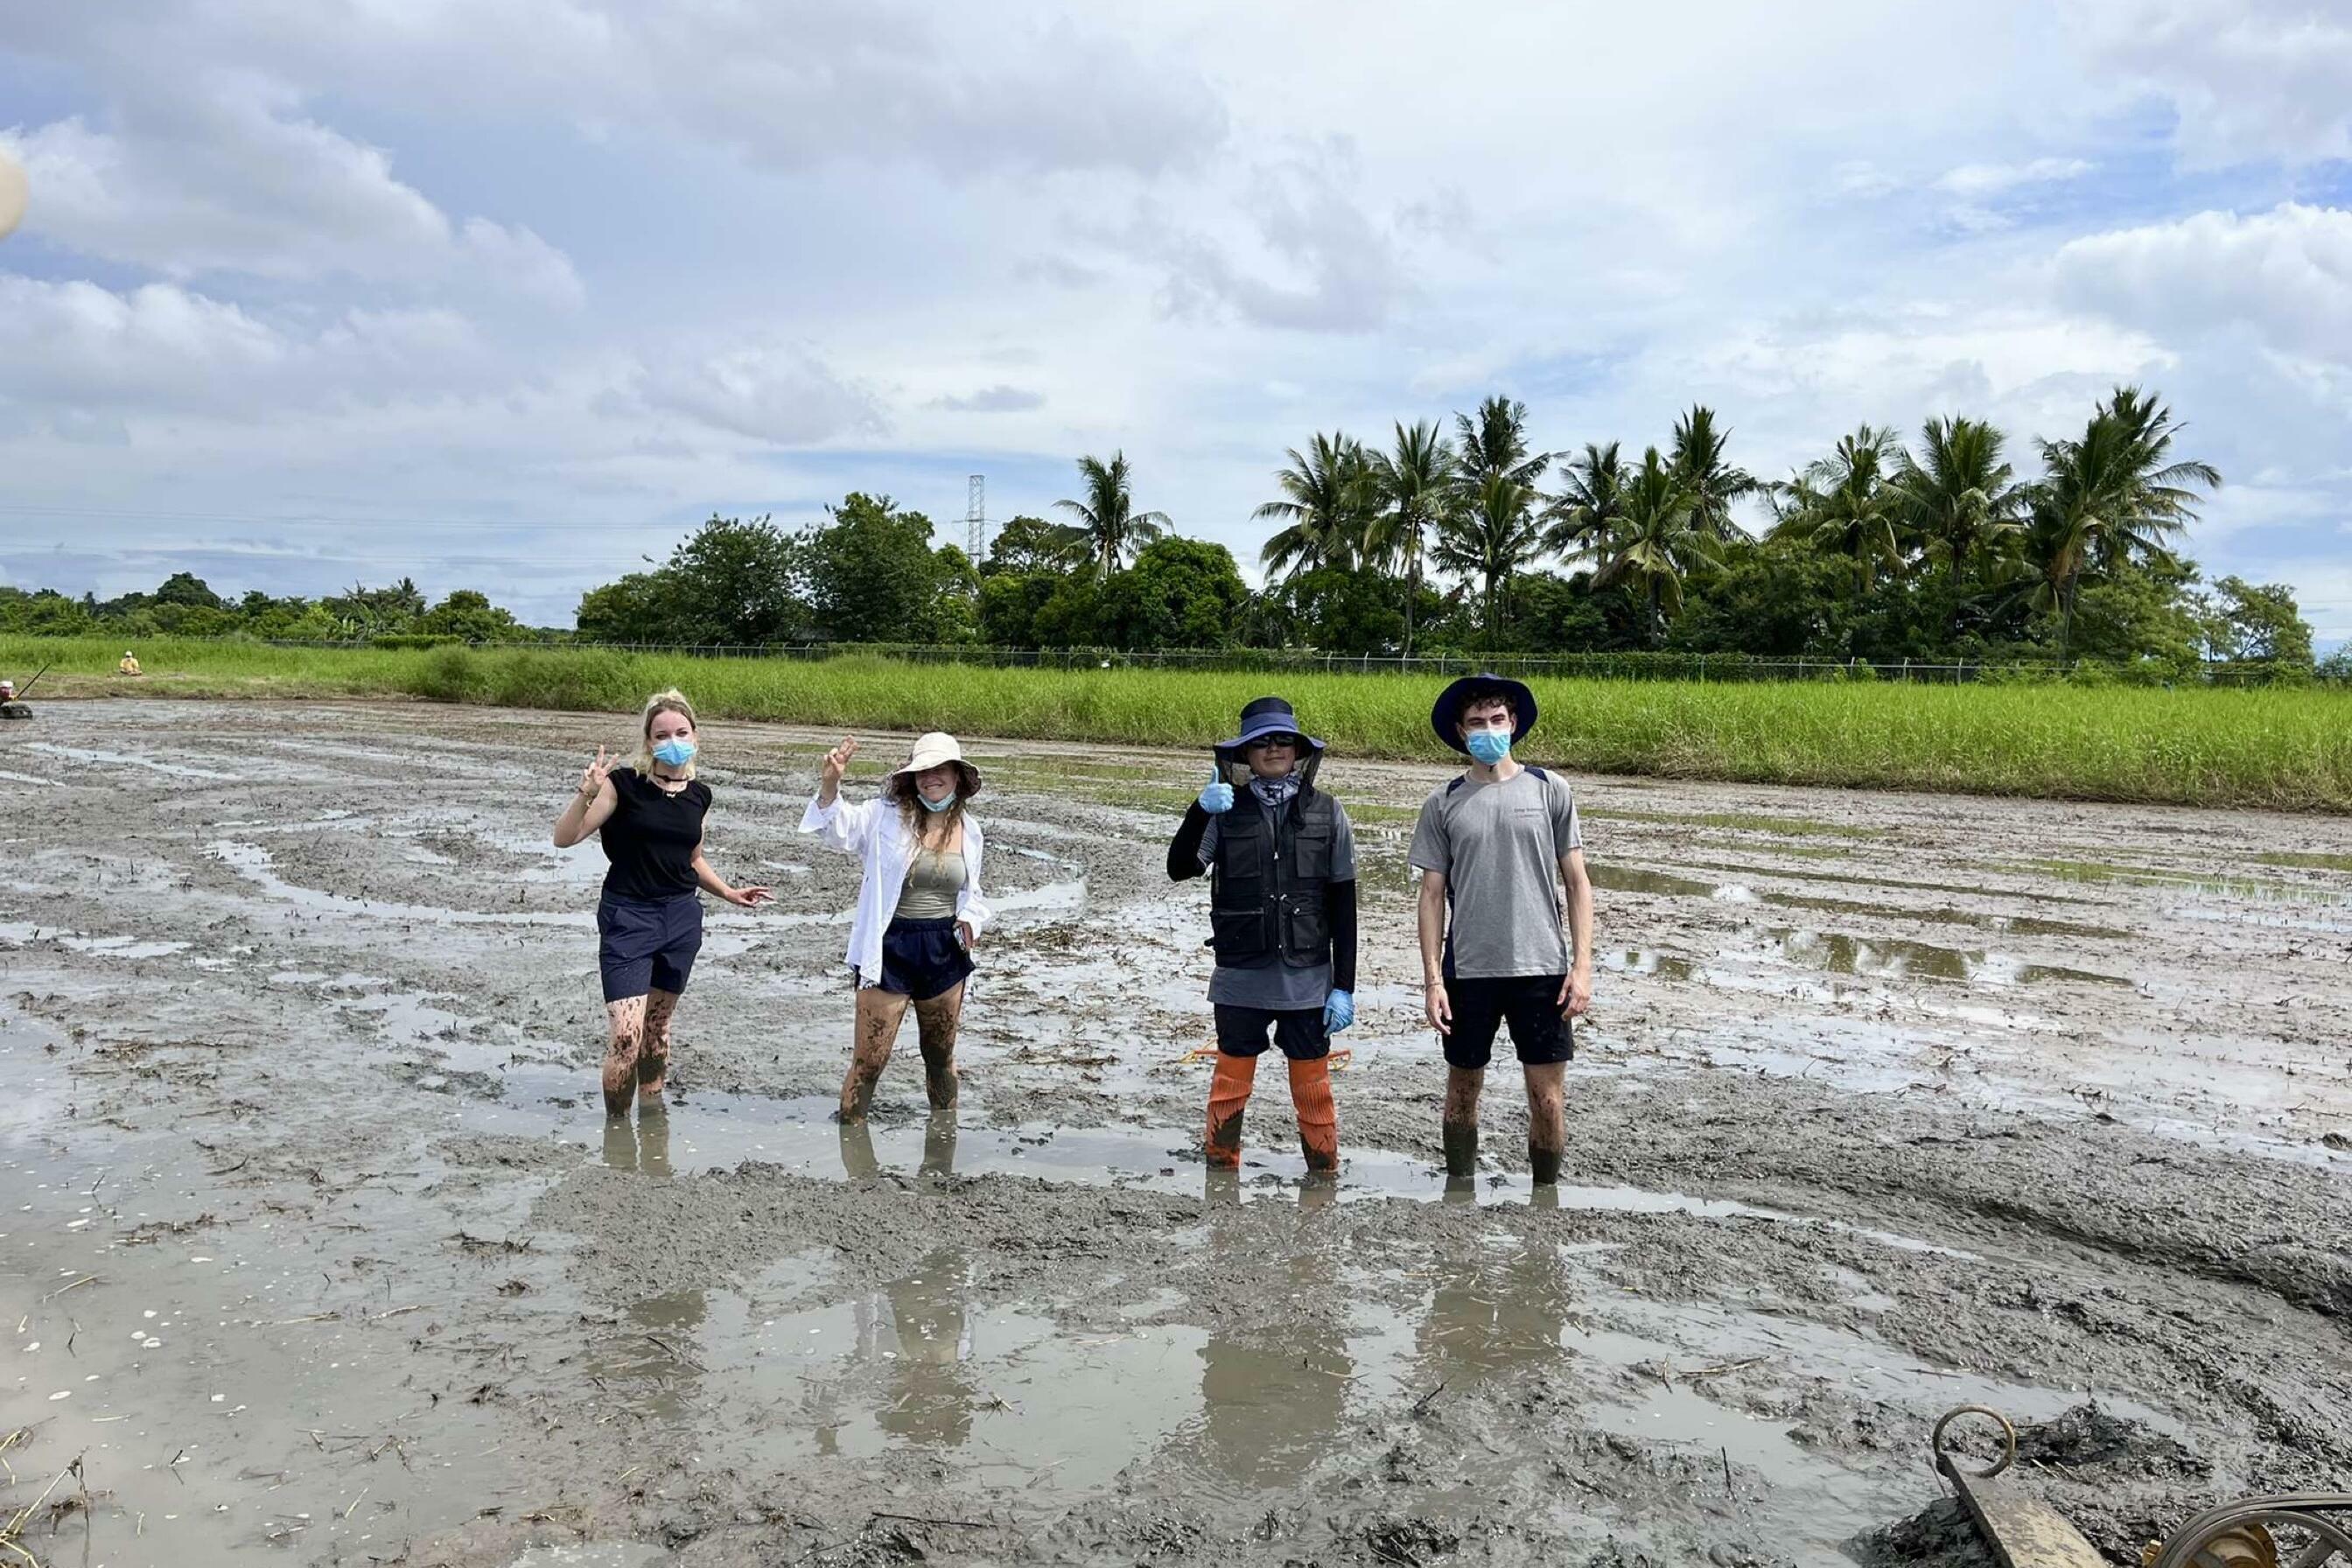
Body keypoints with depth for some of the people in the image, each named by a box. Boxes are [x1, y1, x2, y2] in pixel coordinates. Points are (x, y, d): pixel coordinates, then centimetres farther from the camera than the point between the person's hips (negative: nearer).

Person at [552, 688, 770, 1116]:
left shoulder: (698, 795, 7)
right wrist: (586, 794, -26)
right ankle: (616, 1122, 7)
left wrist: (731, 894, 16)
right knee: (627, 1033, -12)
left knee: (658, 1024, 16)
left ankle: (652, 1108, 32)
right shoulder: (624, 785, -8)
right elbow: (564, 838, -12)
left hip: (681, 919, 5)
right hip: (627, 918, -5)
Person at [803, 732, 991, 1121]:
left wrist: (970, 919, -2)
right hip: (890, 949, -4)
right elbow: (841, 828, -22)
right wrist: (829, 786, -40)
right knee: (869, 1061, -1)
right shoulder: (886, 816, -7)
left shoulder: (969, 830, 5)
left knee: (941, 1057, 20)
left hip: (944, 951, 4)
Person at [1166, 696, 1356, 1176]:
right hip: (1240, 977, 0)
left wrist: (1344, 986, 0)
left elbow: (1343, 906, 2)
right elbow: (1180, 868, -11)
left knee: (1313, 1087, 9)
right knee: (1231, 1082, 11)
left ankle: (1324, 1175, 24)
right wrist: (1200, 810, -26)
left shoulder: (1326, 813, 0)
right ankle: (1220, 1172, 26)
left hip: (1307, 979, 0)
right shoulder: (1226, 810, 0)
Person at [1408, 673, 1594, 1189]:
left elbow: (1577, 882, 4)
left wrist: (1582, 965, -3)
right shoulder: (1444, 804, 4)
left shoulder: (1550, 790, 3)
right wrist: (1432, 979, -2)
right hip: (1468, 971, 1)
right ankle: (1459, 1188, 28)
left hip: (1542, 968, -1)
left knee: (1548, 1097, 2)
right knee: (1463, 1089, 11)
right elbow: (1432, 895, 4)